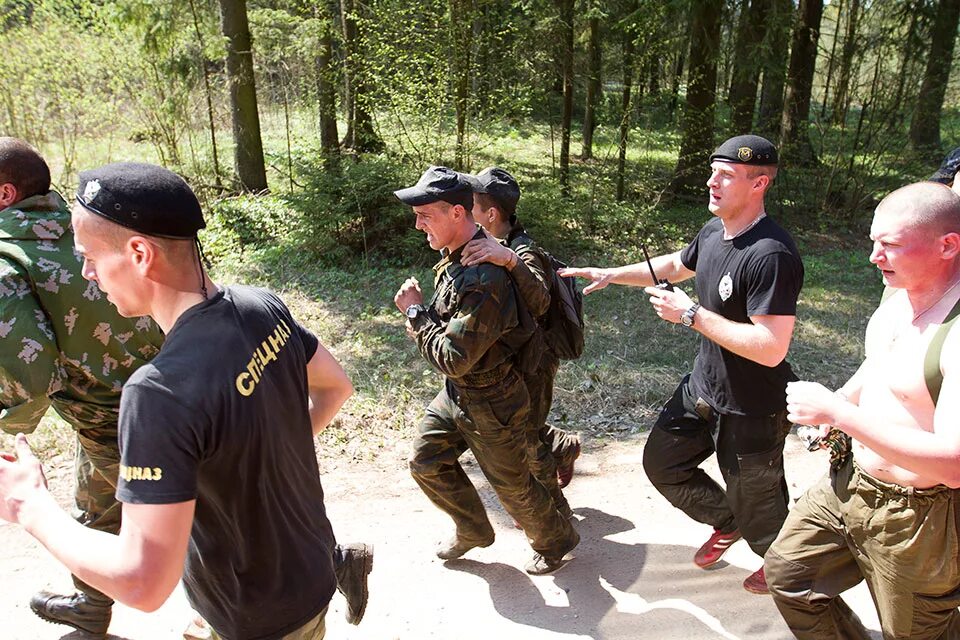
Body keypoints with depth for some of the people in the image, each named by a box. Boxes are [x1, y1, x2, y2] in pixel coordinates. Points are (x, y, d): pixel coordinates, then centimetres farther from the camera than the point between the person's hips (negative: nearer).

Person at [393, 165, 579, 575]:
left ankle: (555, 541, 39)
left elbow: (453, 359, -29)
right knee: (426, 463, 18)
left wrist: (415, 313, -19)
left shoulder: (484, 279, -33)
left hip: (491, 403, -9)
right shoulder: (453, 256, -2)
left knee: (511, 484, 11)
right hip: (457, 392, 9)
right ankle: (473, 531, 40)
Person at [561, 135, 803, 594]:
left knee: (756, 508, 15)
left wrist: (691, 314, -29)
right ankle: (726, 522, 46)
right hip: (703, 386, 8)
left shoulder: (771, 255, -30)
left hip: (752, 410, -8)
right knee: (661, 462, 22)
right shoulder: (714, 231, -2)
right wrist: (612, 274, 13)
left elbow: (770, 349, -34)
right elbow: (677, 265, 19)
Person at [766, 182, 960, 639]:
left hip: (916, 516, -8)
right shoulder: (900, 290, -2)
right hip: (850, 481, 8)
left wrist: (838, 412, -32)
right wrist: (846, 397, 1)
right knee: (787, 573, 17)